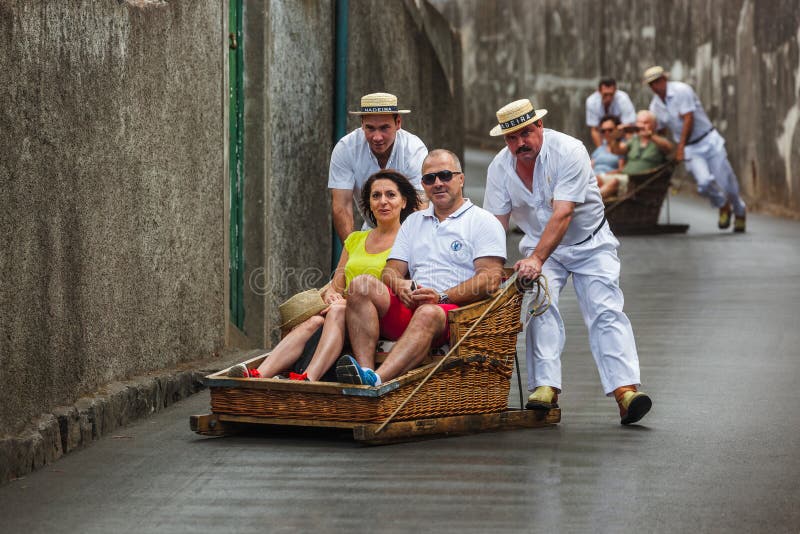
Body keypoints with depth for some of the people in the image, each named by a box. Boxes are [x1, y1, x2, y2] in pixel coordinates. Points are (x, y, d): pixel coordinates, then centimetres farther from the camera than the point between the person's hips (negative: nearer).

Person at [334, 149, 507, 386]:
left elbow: (491, 279, -4)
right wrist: (400, 286, -5)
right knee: (361, 285, -21)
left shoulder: (483, 222, 10)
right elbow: (391, 270, 21)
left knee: (429, 313, -40)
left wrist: (443, 297, -15)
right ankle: (365, 369, -40)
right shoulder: (414, 222, 28)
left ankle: (376, 379, -63)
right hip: (408, 308, 5)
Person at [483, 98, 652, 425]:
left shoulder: (569, 151, -25)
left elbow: (562, 215, -33)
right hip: (539, 244, 3)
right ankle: (546, 387, -26)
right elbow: (496, 223, -9)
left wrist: (536, 259, -42)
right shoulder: (500, 167, -10)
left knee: (606, 312, -17)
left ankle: (625, 389, -28)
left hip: (590, 242, -3)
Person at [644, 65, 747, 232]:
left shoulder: (682, 90, -13)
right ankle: (723, 206, 7)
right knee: (704, 182, -22)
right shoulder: (655, 106, 4)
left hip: (709, 141, -3)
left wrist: (680, 147, -17)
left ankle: (740, 212, 23)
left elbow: (688, 120, -16)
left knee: (726, 183, -5)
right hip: (690, 149, 3)